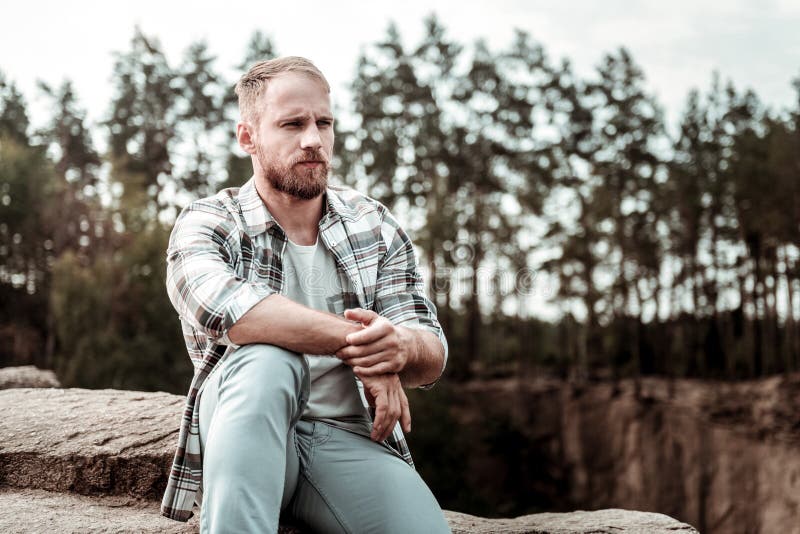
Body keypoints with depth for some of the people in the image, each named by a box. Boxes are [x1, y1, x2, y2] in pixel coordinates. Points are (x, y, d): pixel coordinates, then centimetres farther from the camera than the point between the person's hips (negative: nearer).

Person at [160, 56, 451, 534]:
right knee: (265, 358, -33)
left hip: (352, 440, 2)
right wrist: (353, 342, -23)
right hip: (245, 439, -1)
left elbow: (433, 356, 1)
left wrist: (401, 347, -24)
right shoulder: (206, 223, 1)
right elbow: (218, 303, -24)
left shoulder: (375, 225, 10)